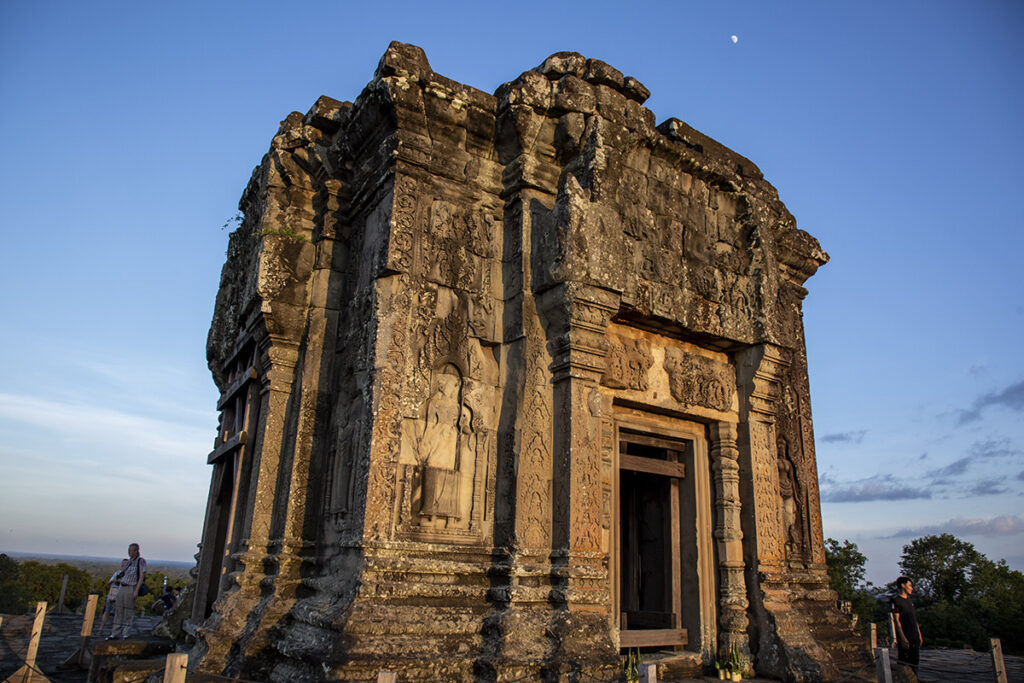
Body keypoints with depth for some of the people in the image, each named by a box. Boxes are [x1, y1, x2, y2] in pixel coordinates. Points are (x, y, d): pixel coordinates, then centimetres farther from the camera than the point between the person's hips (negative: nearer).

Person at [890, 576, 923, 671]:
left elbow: (915, 620, 21)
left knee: (914, 663, 10)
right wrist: (903, 638, -18)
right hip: (904, 638, -8)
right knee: (903, 664, -7)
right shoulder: (896, 600, -8)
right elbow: (897, 620, -13)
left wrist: (919, 635, 17)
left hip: (915, 638, 8)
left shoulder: (909, 599, 17)